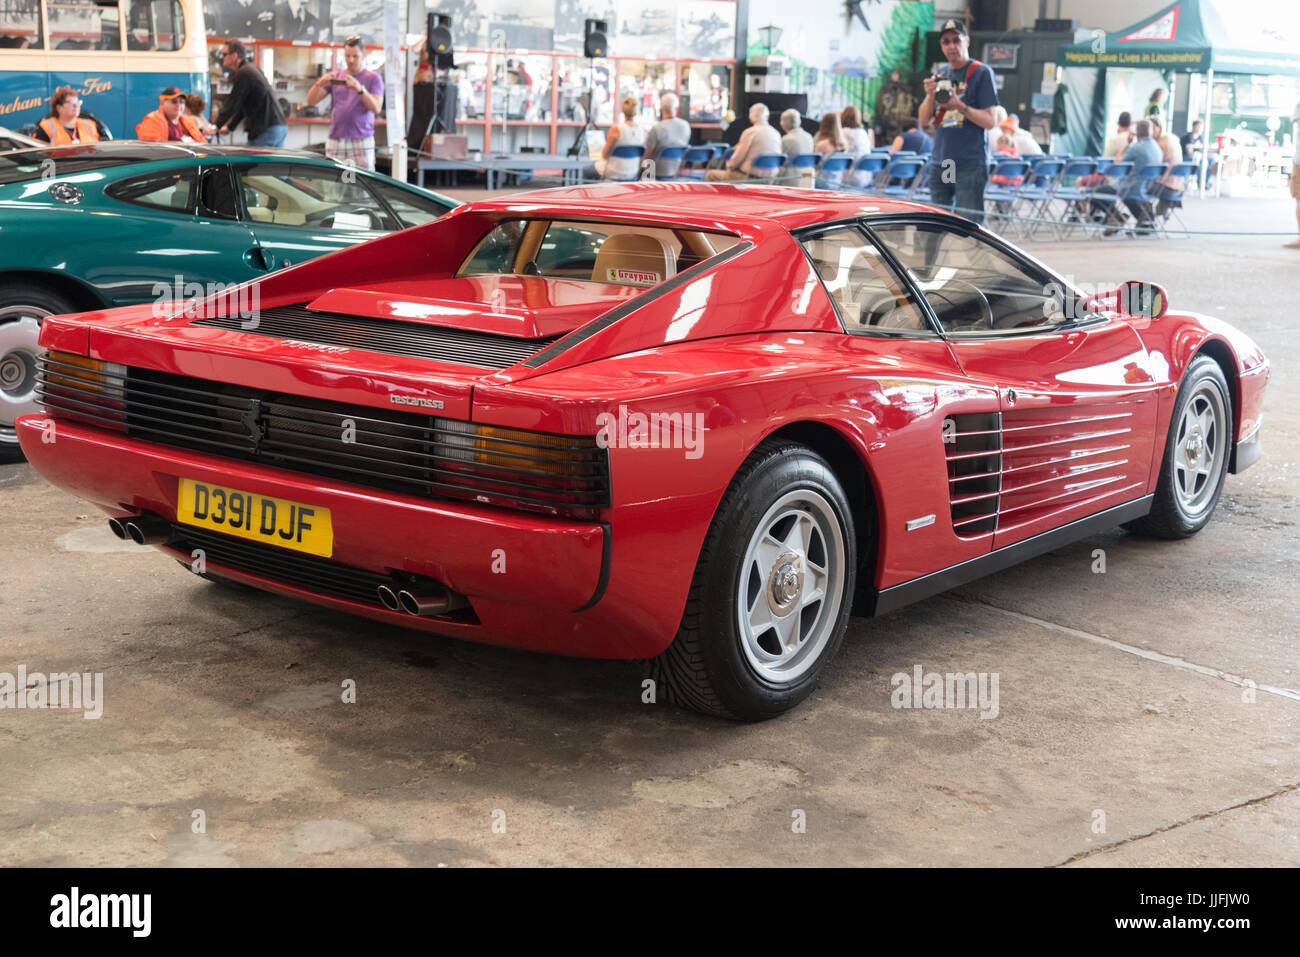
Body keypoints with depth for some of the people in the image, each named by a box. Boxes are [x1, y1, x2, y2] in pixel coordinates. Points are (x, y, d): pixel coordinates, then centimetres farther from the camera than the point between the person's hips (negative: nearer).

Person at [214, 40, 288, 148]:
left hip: (267, 130, -10)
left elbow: (232, 105, -11)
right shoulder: (251, 69, 21)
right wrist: (229, 127, 30)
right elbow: (242, 106, 27)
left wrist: (215, 127, -4)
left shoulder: (243, 73, -11)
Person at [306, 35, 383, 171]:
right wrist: (319, 84, -11)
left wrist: (360, 89, -21)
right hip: (335, 141, 2)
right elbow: (311, 101, 9)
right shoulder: (335, 76, 15)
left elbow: (376, 108, -7)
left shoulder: (373, 78, 8)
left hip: (362, 141, -2)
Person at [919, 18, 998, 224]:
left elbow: (989, 121, -8)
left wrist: (959, 106, -20)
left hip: (971, 163, -6)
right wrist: (930, 95, -7)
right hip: (940, 162, 6)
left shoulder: (981, 73, -2)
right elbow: (923, 120, 11)